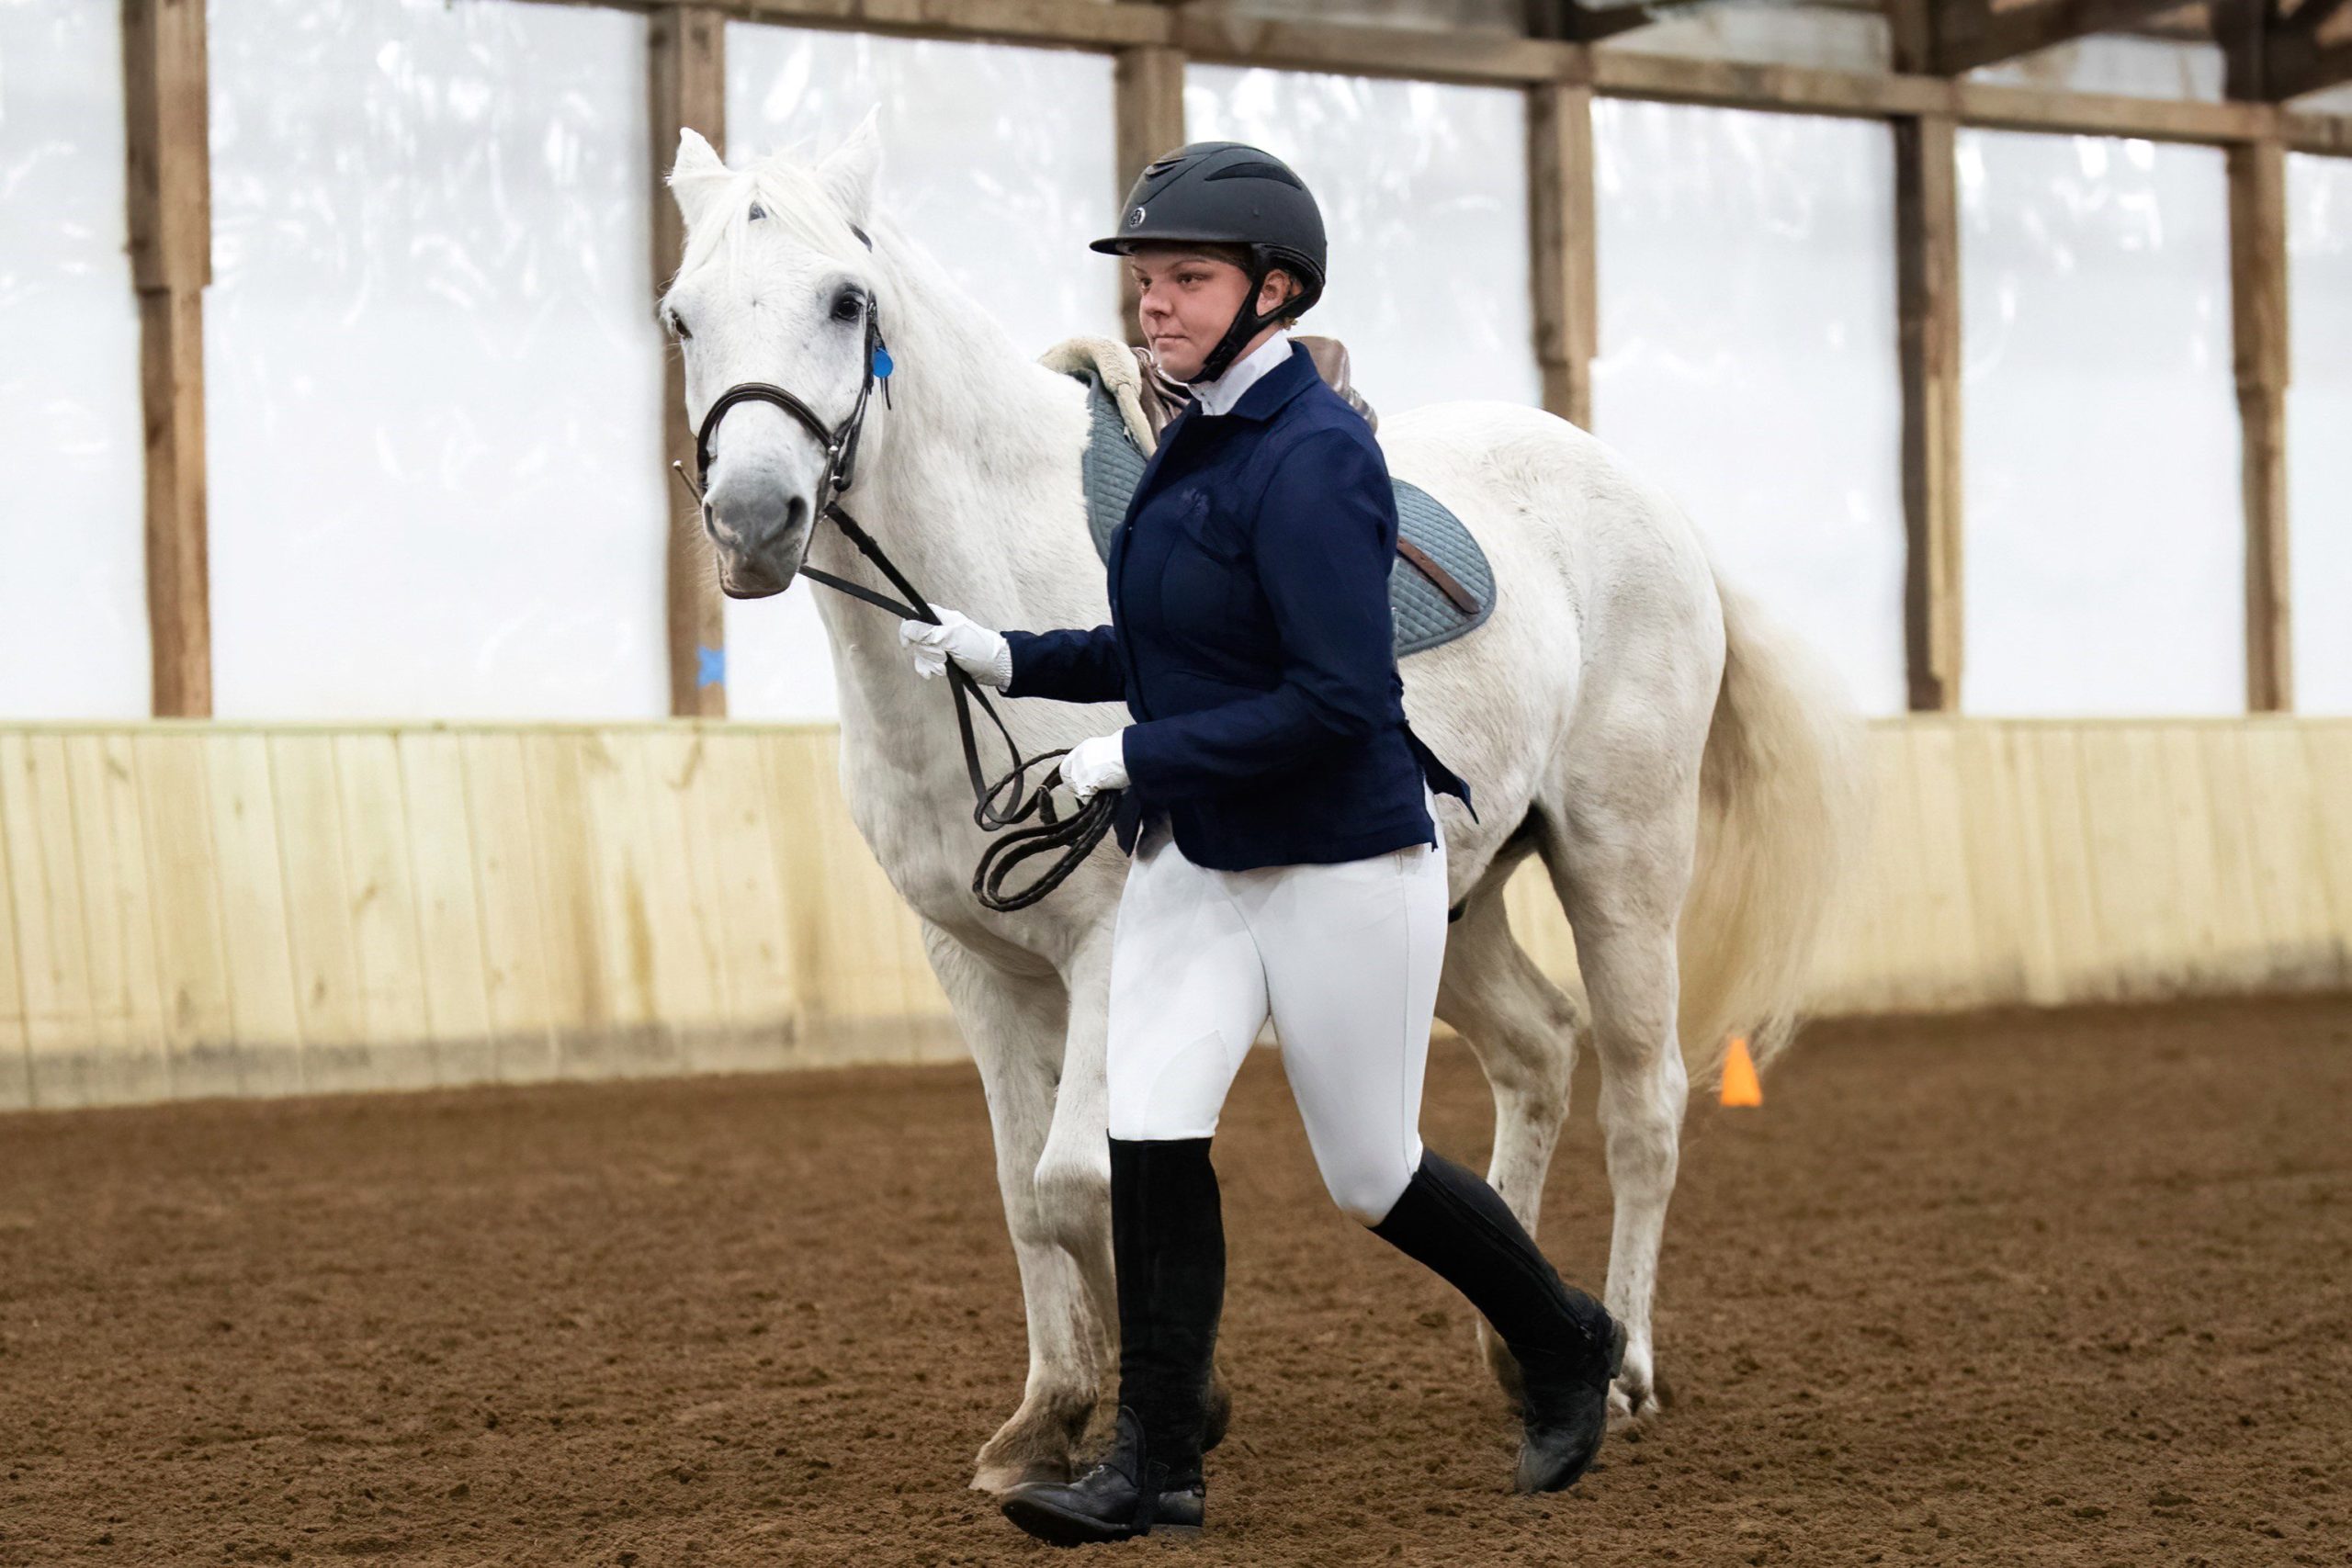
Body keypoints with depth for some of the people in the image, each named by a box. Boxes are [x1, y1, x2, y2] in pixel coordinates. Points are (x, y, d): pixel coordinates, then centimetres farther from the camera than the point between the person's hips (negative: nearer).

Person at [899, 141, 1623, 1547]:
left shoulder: (1314, 458, -21)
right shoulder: (1195, 442, 7)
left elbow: (1336, 700, -27)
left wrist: (1138, 756, -22)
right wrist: (1013, 659, 5)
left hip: (1344, 863, -7)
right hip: (1191, 854, 8)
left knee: (1370, 1171, 6)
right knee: (1150, 1129, -4)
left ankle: (1568, 1347, 32)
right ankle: (1159, 1464, 5)